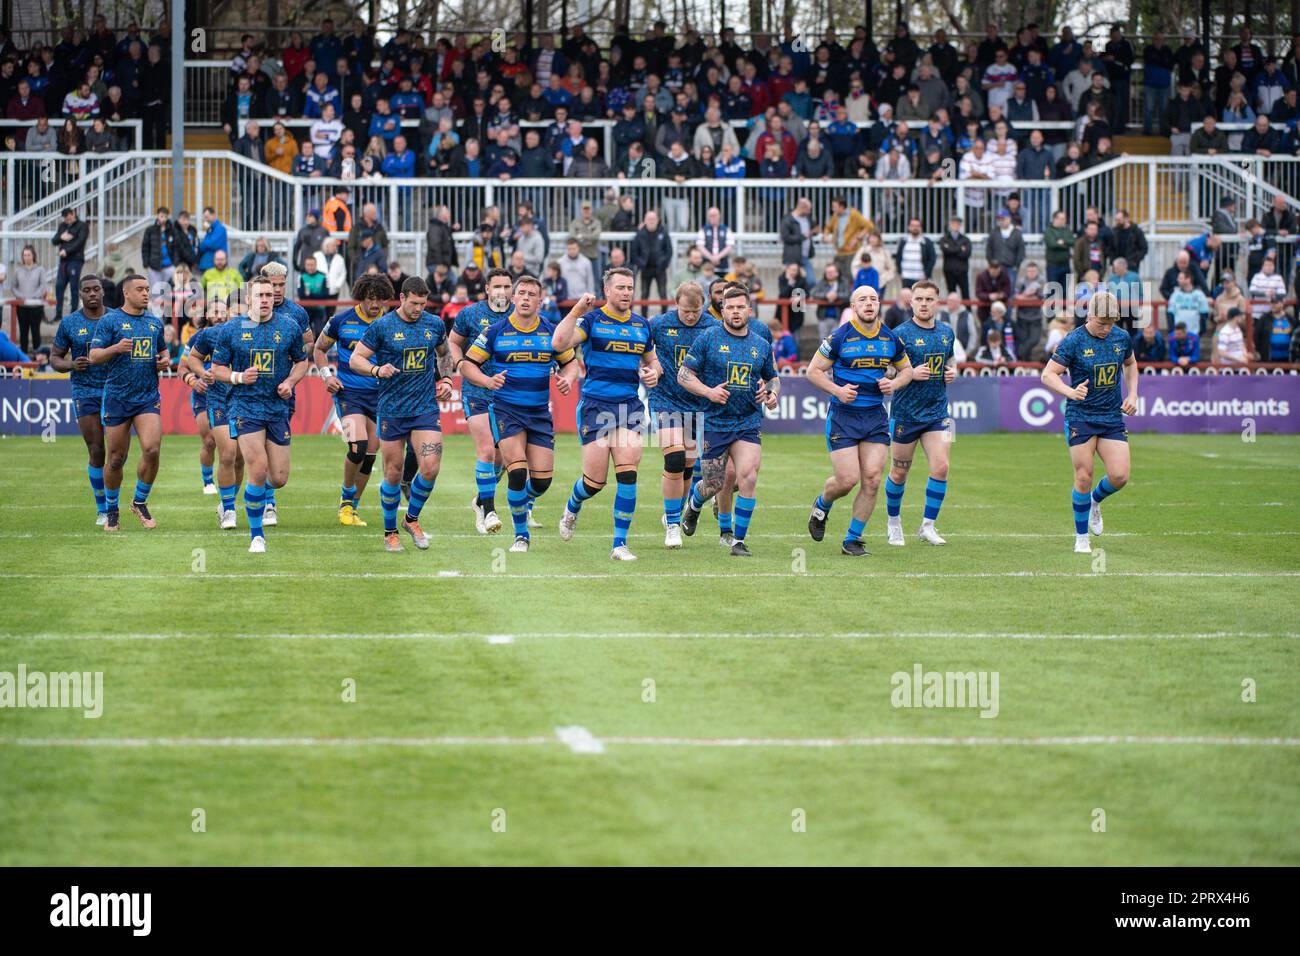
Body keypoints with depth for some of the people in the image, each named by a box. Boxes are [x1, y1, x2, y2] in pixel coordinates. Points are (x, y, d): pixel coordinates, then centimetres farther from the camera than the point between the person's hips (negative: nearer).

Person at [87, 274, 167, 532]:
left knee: (152, 450, -15)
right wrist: (115, 348, -27)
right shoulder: (109, 321, -3)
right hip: (117, 397, -3)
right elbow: (94, 356, -9)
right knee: (116, 459, 3)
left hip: (148, 397, 3)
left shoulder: (155, 323, 12)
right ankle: (111, 511, 21)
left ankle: (140, 501, 6)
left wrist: (165, 360, 5)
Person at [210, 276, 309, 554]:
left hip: (278, 407, 2)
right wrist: (239, 377, -13)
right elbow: (216, 368, 6)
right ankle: (256, 535, -1)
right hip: (245, 405, -2)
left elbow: (302, 361, 15)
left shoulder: (289, 327, 4)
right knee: (258, 470, -15)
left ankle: (257, 491, 40)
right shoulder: (232, 330, 0)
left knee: (278, 479, 1)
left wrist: (290, 382, -5)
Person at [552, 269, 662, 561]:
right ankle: (572, 509, 34)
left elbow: (651, 360, 27)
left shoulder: (641, 324, 13)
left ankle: (620, 545, -4)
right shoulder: (592, 320, -3)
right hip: (595, 405, -3)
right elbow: (559, 343, -19)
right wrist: (577, 310, -25)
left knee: (627, 475, -11)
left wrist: (653, 373, 5)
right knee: (595, 480, -2)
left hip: (630, 406, 3)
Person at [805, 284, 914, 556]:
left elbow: (906, 369, 19)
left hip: (875, 416, 4)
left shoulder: (891, 339, 4)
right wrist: (837, 390, -16)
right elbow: (813, 371, -1)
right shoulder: (839, 337, -8)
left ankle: (852, 539, 9)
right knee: (847, 480, -9)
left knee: (872, 480, -5)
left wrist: (893, 383, -2)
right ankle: (822, 505, 27)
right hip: (843, 416, -4)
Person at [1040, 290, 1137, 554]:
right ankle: (1081, 537, 11)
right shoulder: (1073, 341, -11)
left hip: (1113, 418, 4)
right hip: (1080, 419, -4)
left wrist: (1132, 395, 12)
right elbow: (1048, 374, -13)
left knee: (1119, 476, -8)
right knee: (1084, 478, -4)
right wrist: (1071, 392, -30)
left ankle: (1095, 501, 26)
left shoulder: (1122, 338, 3)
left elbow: (1130, 364, 24)